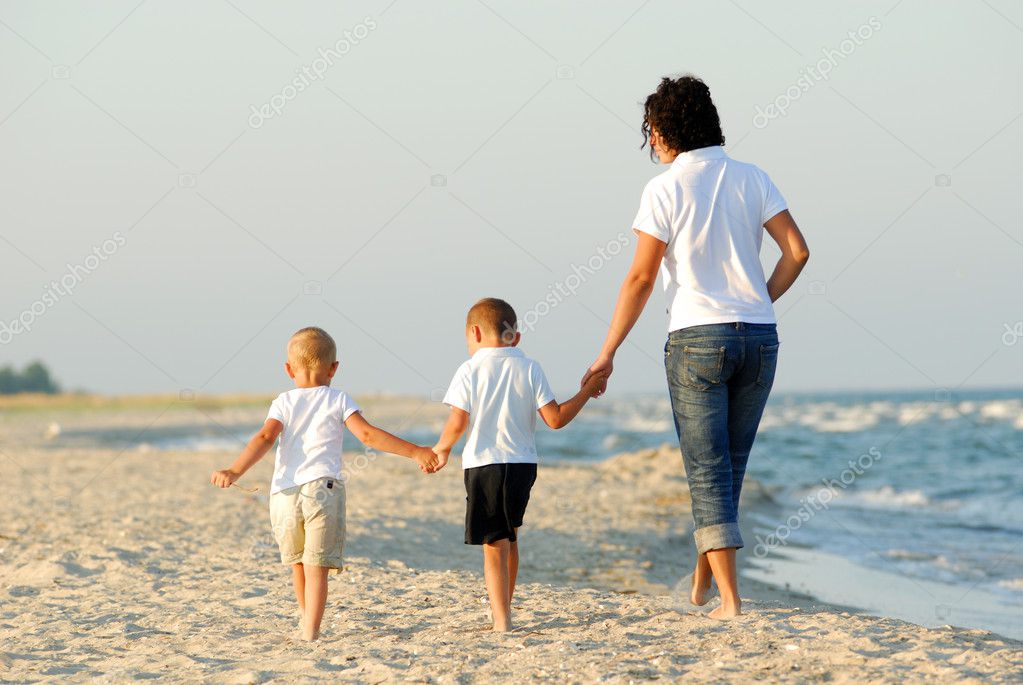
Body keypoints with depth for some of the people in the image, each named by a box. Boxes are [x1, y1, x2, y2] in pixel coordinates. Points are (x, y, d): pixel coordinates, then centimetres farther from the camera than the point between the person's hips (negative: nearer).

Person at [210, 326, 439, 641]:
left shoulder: (282, 403, 12)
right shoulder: (338, 400, 9)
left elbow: (265, 438, -4)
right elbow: (367, 435, -3)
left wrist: (235, 471, -11)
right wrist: (415, 452, -3)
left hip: (284, 493, 2)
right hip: (322, 487, -2)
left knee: (297, 560, 20)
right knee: (317, 564, -3)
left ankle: (306, 618, 35)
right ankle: (311, 629, -13)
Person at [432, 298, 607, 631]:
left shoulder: (469, 371, -4)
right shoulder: (530, 369, 3)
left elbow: (457, 423, -11)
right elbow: (555, 418, -3)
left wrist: (441, 449, 8)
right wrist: (587, 391, 11)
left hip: (483, 464, -3)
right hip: (523, 464, 3)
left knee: (494, 543, -2)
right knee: (509, 537, 21)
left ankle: (502, 619, -11)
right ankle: (503, 607, 34)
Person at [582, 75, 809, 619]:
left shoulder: (665, 188, -5)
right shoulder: (751, 178, 7)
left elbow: (641, 278, -8)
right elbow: (797, 251, 1)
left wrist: (608, 353, -3)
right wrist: (758, 304, 13)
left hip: (696, 336, -4)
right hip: (758, 338, 4)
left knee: (708, 471, -1)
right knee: (729, 466, 16)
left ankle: (729, 599, -6)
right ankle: (702, 579, 27)